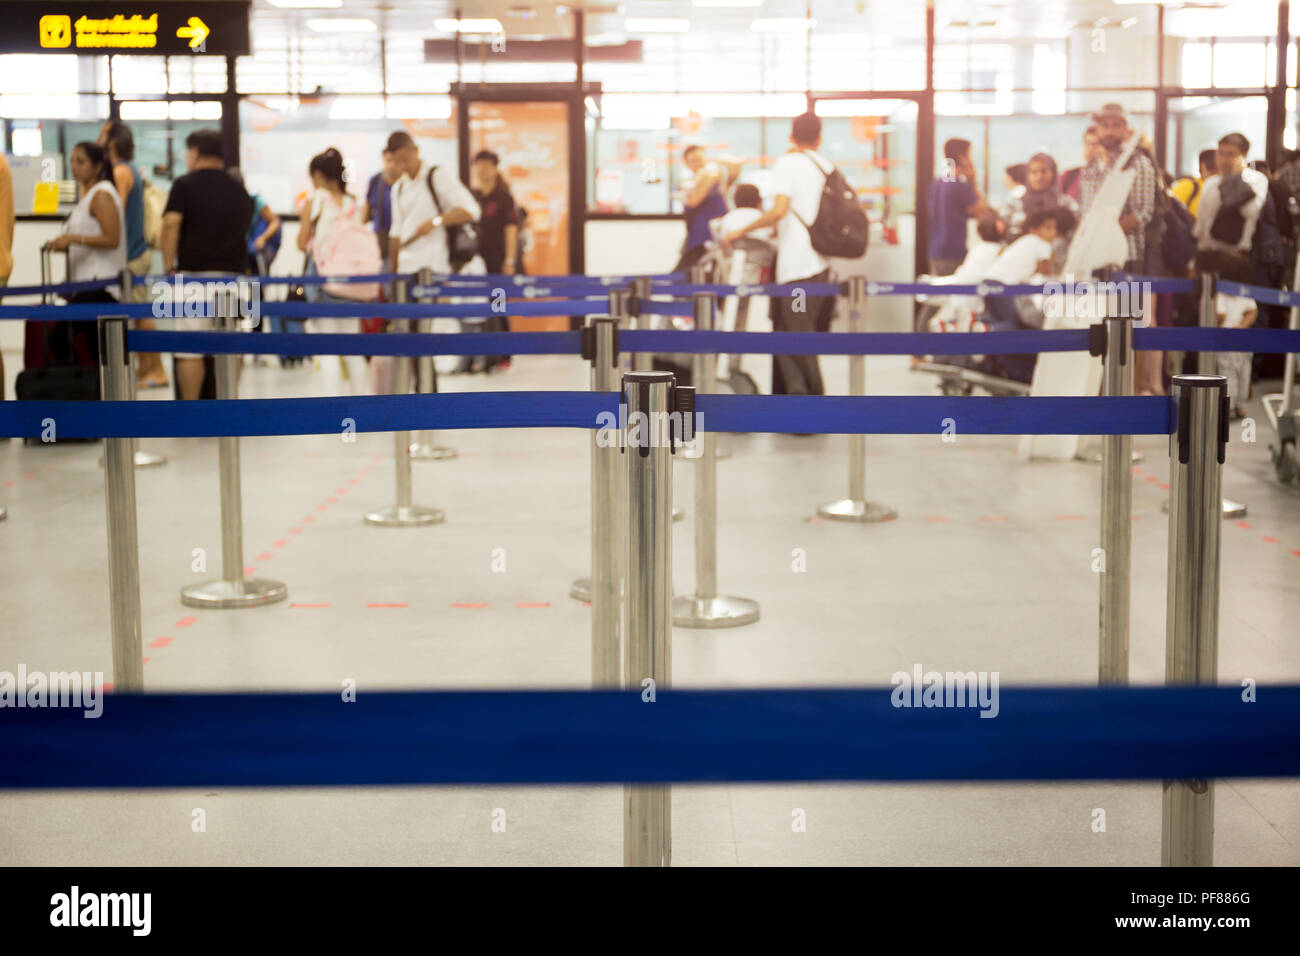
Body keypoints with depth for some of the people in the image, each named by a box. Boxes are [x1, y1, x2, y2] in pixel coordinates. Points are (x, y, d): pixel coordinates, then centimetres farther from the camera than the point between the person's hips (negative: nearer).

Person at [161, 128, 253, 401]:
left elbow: (170, 225, -12)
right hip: (233, 274, 4)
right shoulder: (239, 190, 12)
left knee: (189, 350, -2)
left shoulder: (185, 185, -2)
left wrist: (168, 268, -8)